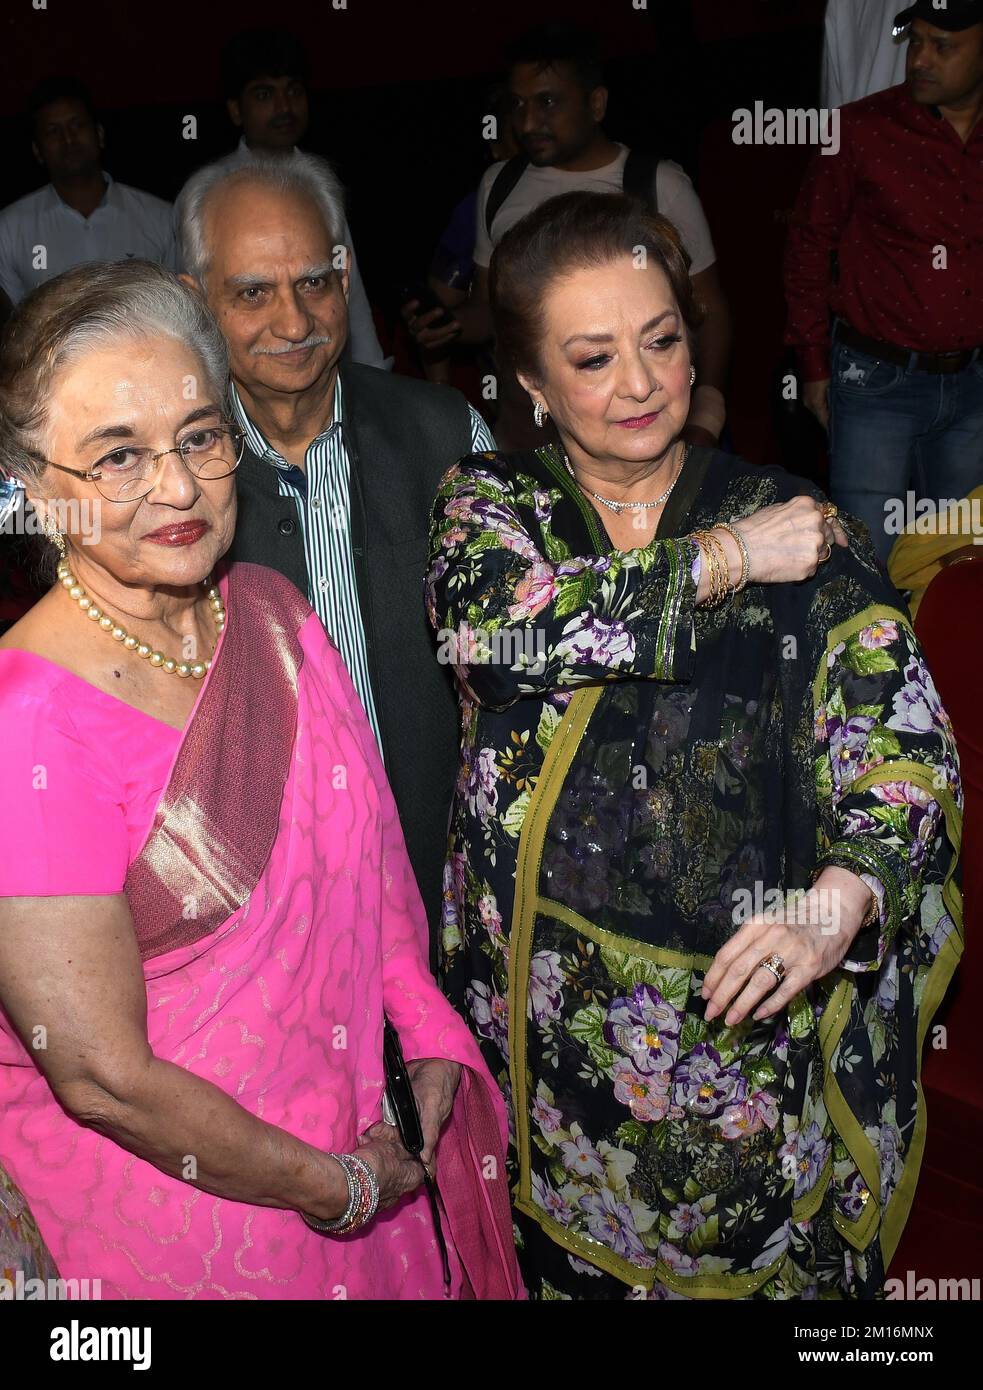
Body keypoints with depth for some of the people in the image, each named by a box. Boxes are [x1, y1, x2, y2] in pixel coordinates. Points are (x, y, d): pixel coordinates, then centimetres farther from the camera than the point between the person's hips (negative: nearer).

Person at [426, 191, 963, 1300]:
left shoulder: (794, 525, -4)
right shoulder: (486, 500, 1)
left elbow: (899, 736, -12)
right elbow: (488, 624, -21)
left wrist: (841, 896, -32)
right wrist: (721, 562, -17)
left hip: (742, 1004, -1)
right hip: (540, 1012, 1)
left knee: (759, 1256, 14)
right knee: (552, 1257, 16)